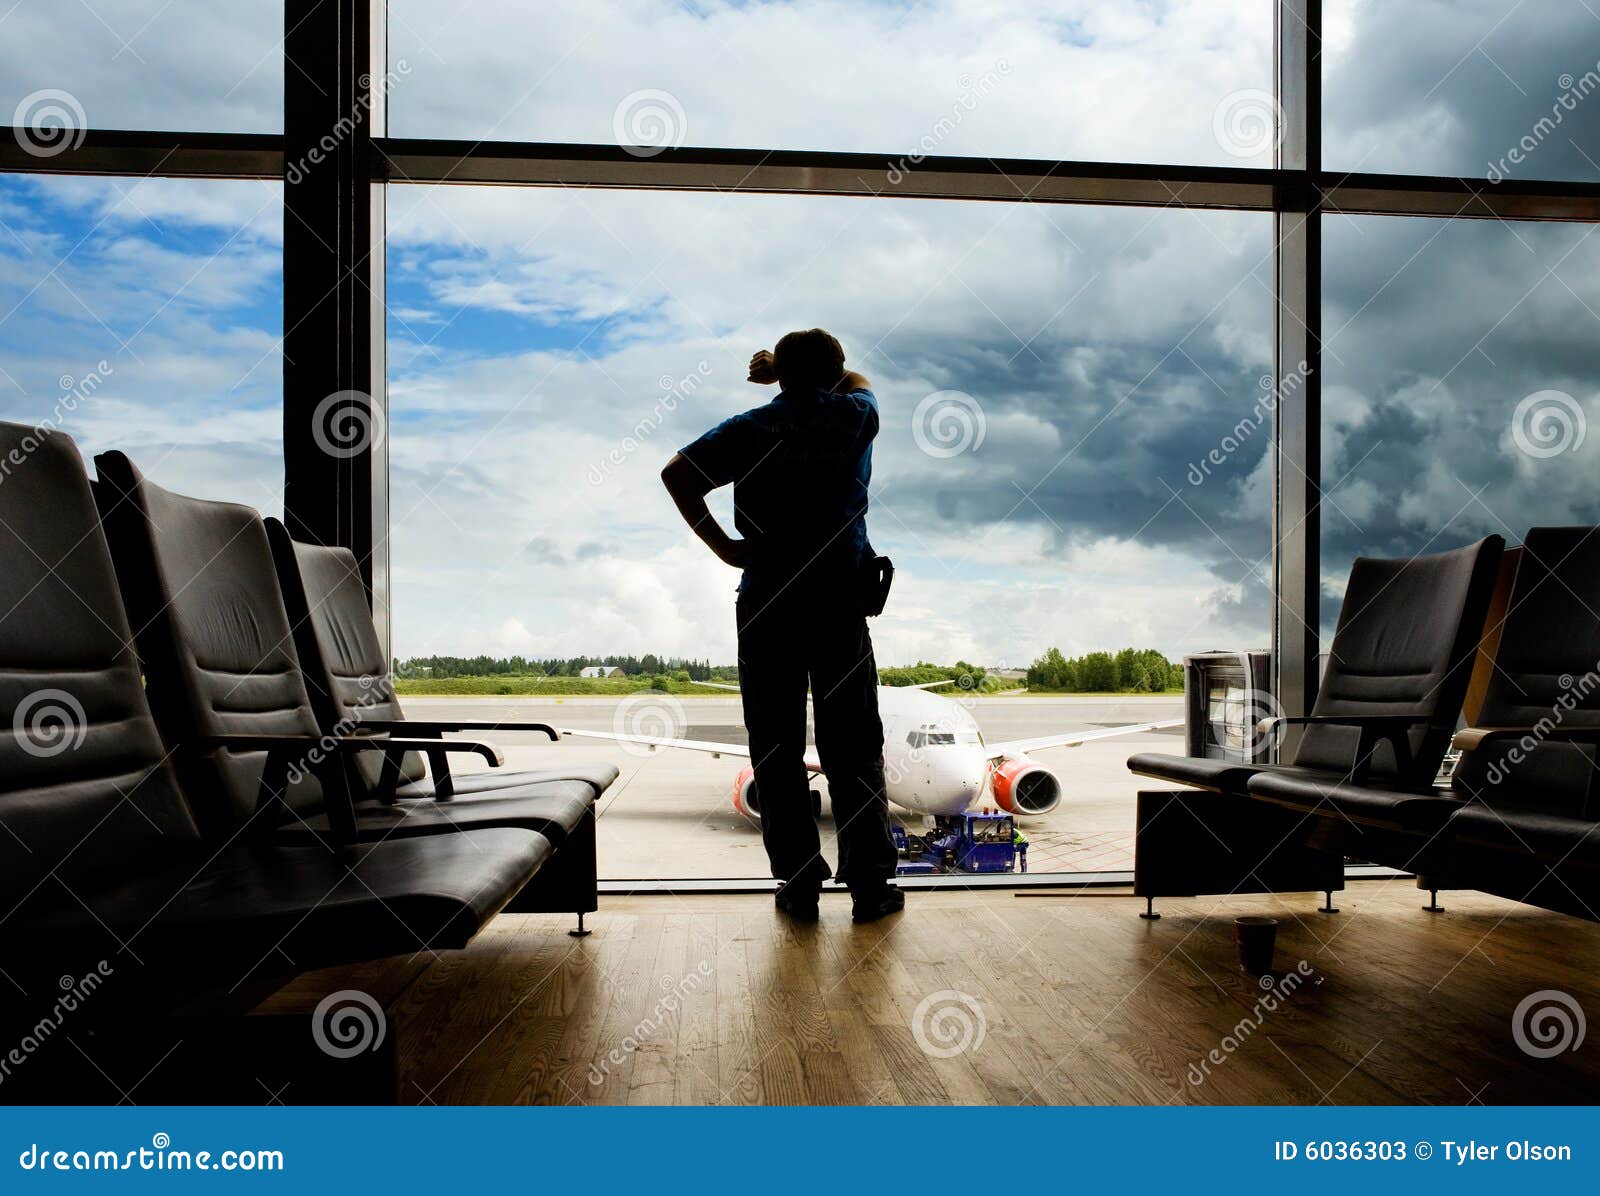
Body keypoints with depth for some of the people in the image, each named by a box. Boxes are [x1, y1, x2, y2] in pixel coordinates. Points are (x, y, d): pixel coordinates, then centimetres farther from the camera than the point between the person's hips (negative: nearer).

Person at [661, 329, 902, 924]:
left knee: (777, 750, 6)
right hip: (841, 601, 1)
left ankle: (798, 885, 9)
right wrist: (779, 372, 32)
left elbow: (677, 473, -7)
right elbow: (857, 381, 31)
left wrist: (722, 545, -4)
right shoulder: (855, 417, 6)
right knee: (852, 748, 6)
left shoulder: (753, 427, 3)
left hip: (766, 602, 0)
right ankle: (870, 885, 10)